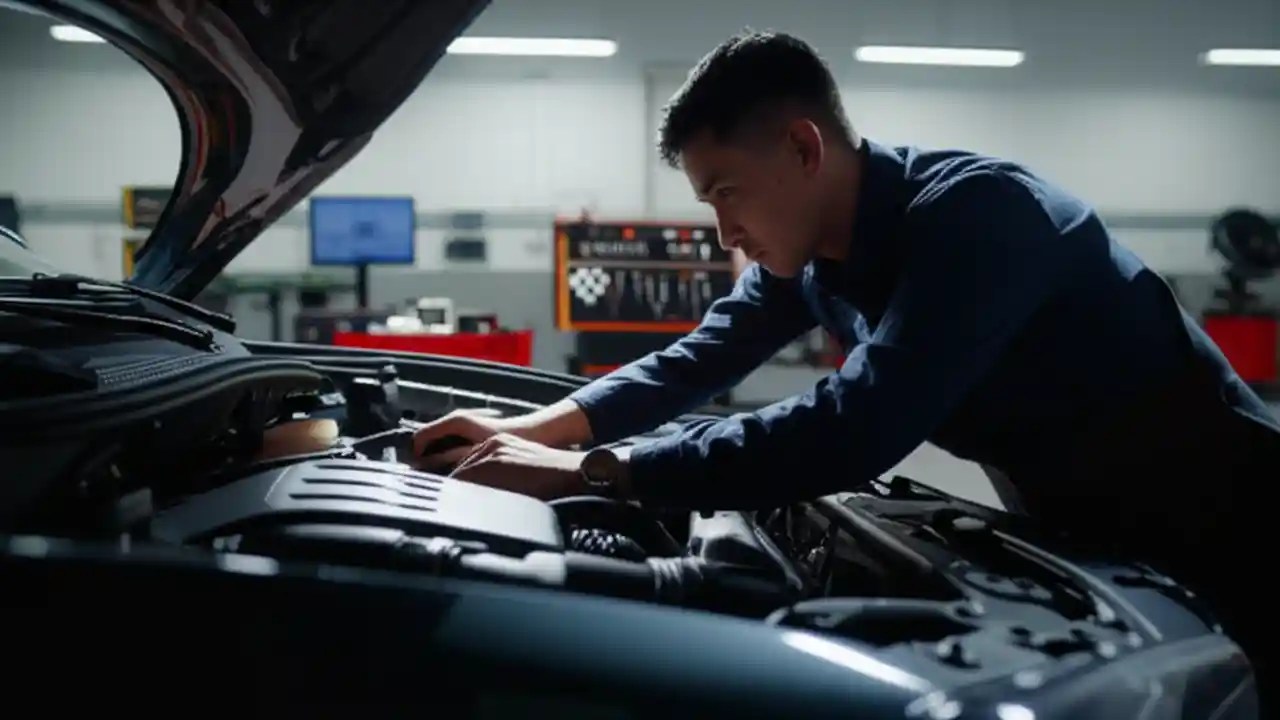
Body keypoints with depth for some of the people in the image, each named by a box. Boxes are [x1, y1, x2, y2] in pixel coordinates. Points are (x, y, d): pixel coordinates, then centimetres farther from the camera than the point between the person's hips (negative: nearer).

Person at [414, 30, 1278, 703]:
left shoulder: (976, 211, -31)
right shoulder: (806, 253, -5)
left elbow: (853, 432, -41)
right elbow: (695, 363, 4)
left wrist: (586, 473, -38)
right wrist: (536, 428, -10)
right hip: (1085, 534, 7)